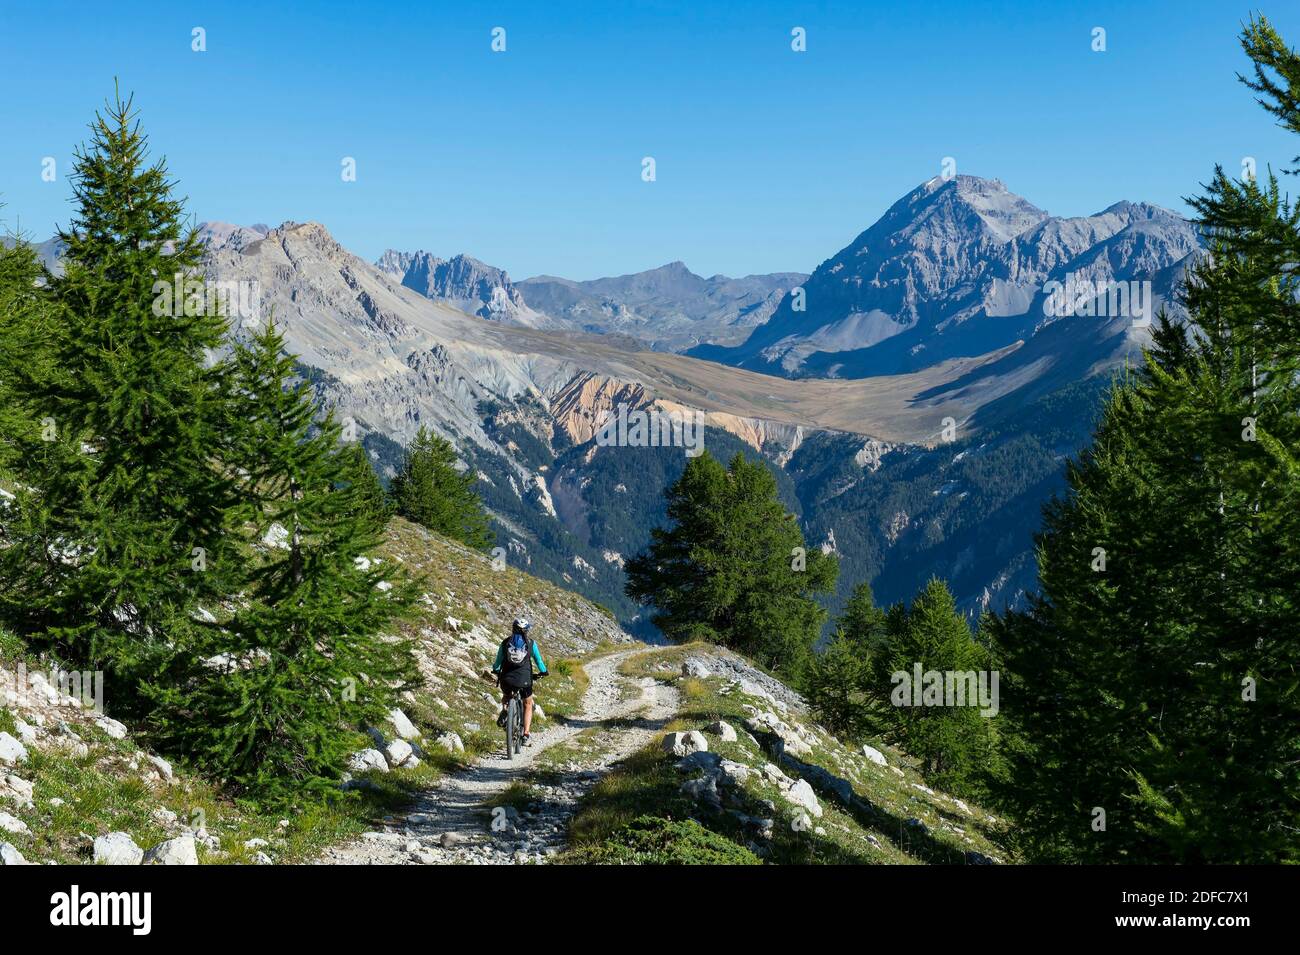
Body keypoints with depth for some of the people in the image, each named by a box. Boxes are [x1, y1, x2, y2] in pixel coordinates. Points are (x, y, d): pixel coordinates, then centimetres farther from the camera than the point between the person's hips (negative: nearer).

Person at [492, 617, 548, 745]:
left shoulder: (505, 642, 7)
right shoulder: (531, 643, 4)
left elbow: (498, 660, 15)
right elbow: (538, 659, 11)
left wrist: (496, 670, 35)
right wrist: (543, 672, 29)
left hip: (507, 679, 1)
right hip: (524, 679, -1)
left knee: (506, 696, 34)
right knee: (528, 705, 19)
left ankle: (504, 711, 3)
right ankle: (526, 734, 7)